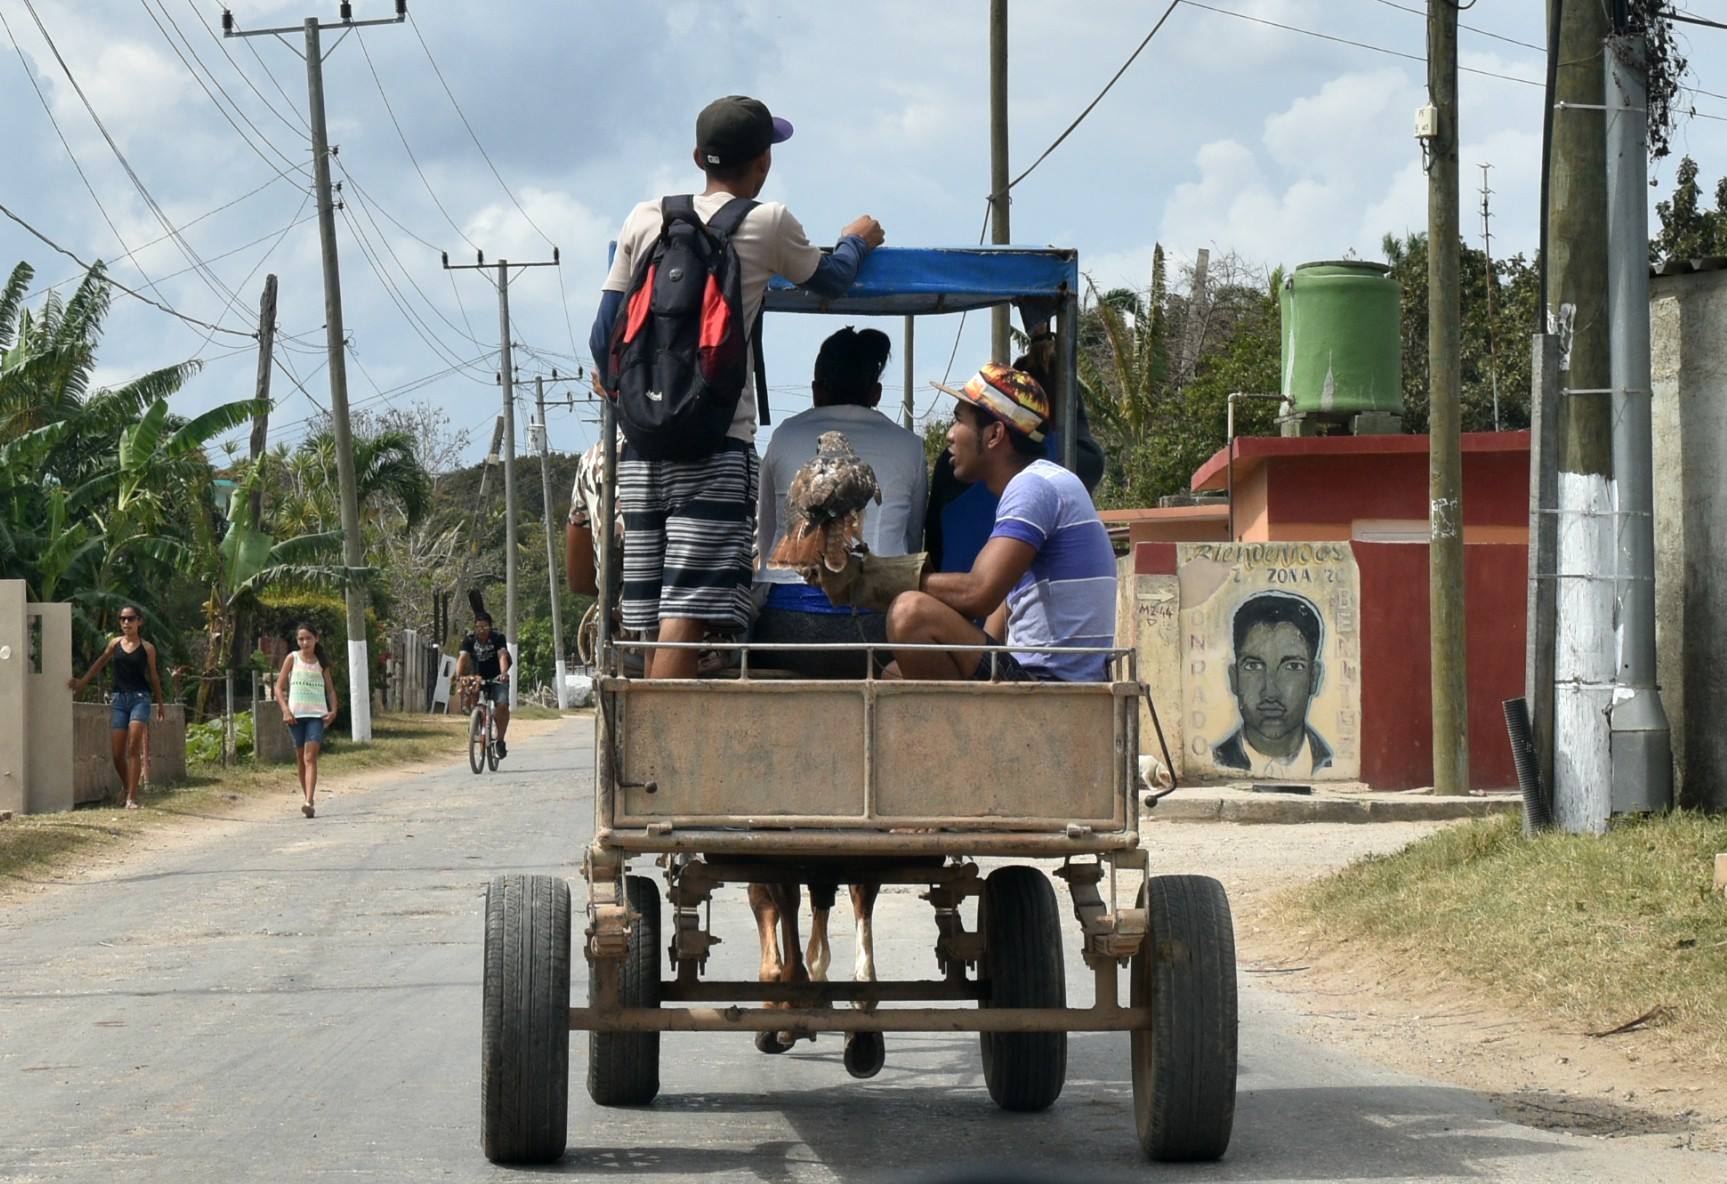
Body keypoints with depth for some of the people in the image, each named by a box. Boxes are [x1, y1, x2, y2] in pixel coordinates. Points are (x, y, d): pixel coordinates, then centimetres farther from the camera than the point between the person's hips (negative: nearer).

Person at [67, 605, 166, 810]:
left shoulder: (147, 648, 4)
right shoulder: (115, 644, 10)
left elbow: (153, 677, 12)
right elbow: (99, 664, 13)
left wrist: (160, 704, 18)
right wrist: (82, 682, 3)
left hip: (140, 698, -3)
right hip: (119, 699, 3)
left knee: (133, 748, -16)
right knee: (117, 753, -1)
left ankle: (132, 798, -17)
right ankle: (127, 790, 21)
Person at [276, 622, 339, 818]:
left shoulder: (321, 662, 10)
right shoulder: (293, 659, 6)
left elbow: (330, 689, 15)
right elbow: (279, 687, 4)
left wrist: (333, 710, -1)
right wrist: (285, 710, -9)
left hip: (316, 714, -1)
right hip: (296, 714, 1)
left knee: (310, 757, -14)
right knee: (300, 758, 7)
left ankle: (309, 802, -25)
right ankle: (309, 799, 18)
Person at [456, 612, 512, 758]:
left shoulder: (498, 638, -15)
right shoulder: (469, 640, -10)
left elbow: (502, 656, -31)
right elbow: (463, 658, -23)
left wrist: (503, 673, -51)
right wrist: (458, 676, -42)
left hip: (496, 679, -2)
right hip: (478, 678, 2)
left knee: (502, 705, -24)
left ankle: (500, 740, -12)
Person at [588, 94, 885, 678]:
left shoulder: (645, 219, 11)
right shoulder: (767, 225, 1)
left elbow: (604, 338, 12)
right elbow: (830, 279, 21)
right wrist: (856, 240, 42)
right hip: (717, 443, -5)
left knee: (655, 620, 9)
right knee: (687, 614, -13)